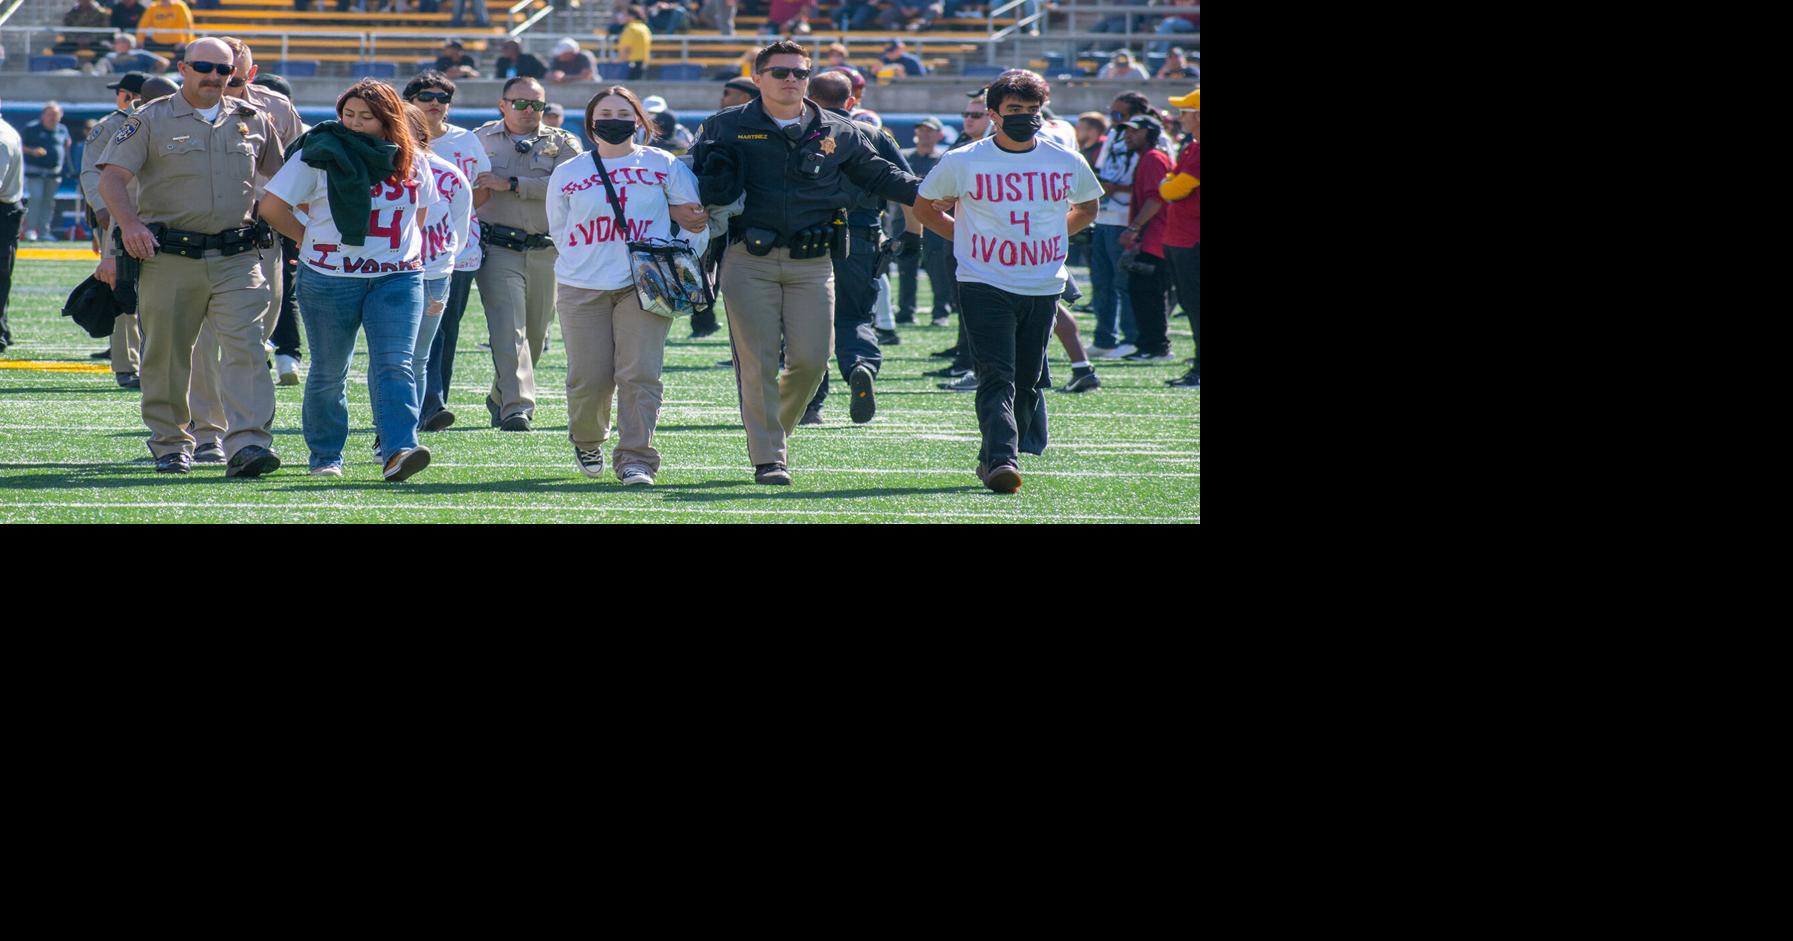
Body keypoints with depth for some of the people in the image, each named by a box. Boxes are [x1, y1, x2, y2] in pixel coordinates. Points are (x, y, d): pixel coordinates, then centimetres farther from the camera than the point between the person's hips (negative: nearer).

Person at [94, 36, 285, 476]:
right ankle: (170, 444, 20)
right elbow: (111, 178, -4)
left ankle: (249, 444, -21)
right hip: (169, 259, -1)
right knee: (166, 354, 5)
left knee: (245, 348, -14)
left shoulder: (254, 120, 13)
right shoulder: (151, 120, 4)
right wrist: (129, 224, -22)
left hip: (237, 258, 1)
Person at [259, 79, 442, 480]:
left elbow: (421, 211, 24)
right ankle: (325, 456, 21)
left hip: (397, 278, 1)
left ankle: (399, 450, -24)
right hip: (330, 278, -1)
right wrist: (312, 240, 1)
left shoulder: (412, 161, 8)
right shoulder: (319, 156, -3)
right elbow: (272, 207, -1)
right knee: (329, 371, 7)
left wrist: (404, 247, 9)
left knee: (394, 364, -13)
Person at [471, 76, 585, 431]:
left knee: (535, 332, 8)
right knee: (508, 329, -15)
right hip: (498, 250, -2)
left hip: (547, 251, 2)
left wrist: (510, 184, -14)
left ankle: (500, 399, 28)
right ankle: (516, 407, -23)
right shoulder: (480, 140, 11)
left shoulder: (563, 144, 8)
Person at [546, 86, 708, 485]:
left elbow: (695, 217, 9)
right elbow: (560, 231, 15)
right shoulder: (567, 174, 12)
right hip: (582, 288, 1)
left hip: (644, 284, -1)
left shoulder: (663, 166, 8)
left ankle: (636, 459, -11)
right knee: (589, 379, -2)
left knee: (639, 375, -13)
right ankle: (587, 441, 27)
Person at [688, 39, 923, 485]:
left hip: (811, 264, 2)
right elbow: (690, 176, 12)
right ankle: (768, 458, 0)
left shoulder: (838, 133, 12)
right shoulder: (727, 128, 7)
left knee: (811, 360, -3)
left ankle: (773, 428, 23)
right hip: (749, 260, -2)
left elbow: (880, 175, 18)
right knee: (757, 361, -5)